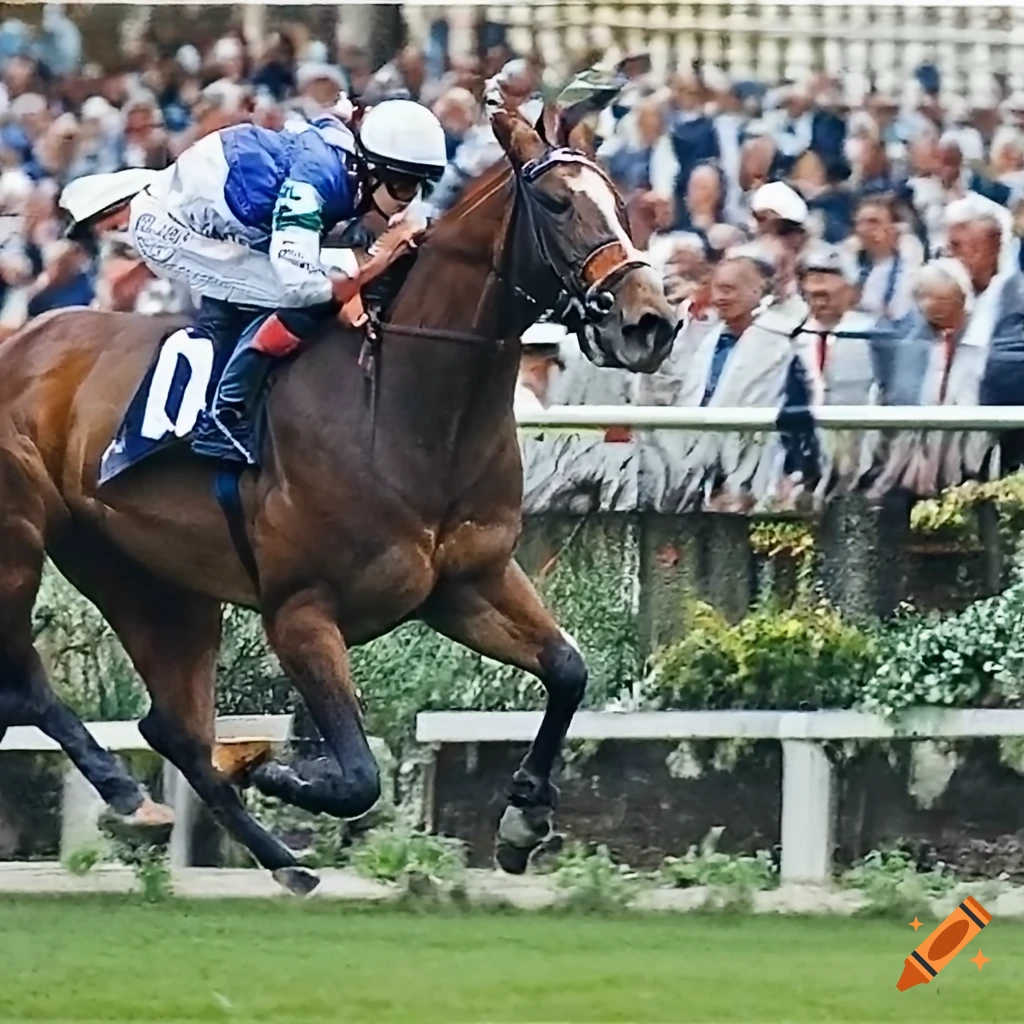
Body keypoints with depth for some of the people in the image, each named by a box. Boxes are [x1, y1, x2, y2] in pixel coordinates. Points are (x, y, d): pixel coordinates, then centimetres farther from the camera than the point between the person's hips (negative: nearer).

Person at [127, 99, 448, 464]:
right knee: (301, 306, -15)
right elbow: (300, 287, -36)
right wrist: (375, 264, -26)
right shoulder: (315, 179, -29)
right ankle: (221, 423, -9)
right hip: (170, 224, -9)